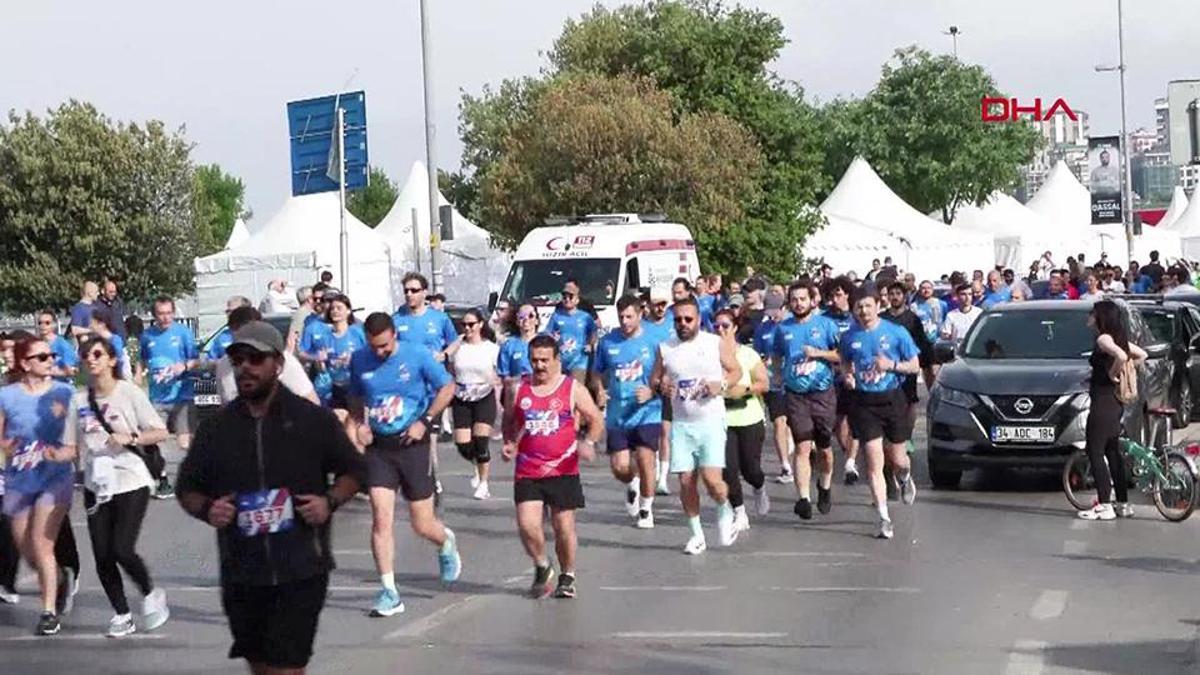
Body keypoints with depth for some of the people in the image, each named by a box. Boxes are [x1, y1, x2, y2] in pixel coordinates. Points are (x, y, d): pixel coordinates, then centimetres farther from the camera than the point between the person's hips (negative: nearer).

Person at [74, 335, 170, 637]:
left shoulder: (130, 392, -6)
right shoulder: (79, 400, 5)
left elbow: (161, 432, -4)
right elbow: (76, 445, 11)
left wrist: (130, 437, -18)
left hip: (131, 482, -4)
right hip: (96, 485, 4)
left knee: (122, 550, -13)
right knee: (102, 557, 2)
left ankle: (150, 595, 15)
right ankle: (121, 614, 19)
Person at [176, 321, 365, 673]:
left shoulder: (314, 420, -1)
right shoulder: (216, 428, 5)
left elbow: (352, 471, 10)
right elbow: (187, 489, 14)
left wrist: (330, 501, -10)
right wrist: (206, 510, -8)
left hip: (302, 569, -3)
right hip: (242, 574, 3)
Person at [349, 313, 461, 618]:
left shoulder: (418, 357, -8)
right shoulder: (359, 361, 2)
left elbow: (447, 388, 2)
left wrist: (424, 421, -8)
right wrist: (359, 424, 0)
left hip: (412, 445, -2)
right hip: (378, 447, 2)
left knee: (422, 525, 4)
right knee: (381, 518, -11)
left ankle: (447, 543, 42)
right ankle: (389, 593, -7)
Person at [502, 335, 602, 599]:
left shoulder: (573, 388, 0)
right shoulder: (519, 389, 6)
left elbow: (596, 419, 3)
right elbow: (509, 421, 20)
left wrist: (589, 442, -15)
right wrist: (509, 444, 2)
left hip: (563, 470, -1)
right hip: (527, 473, 1)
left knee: (564, 527, 3)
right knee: (527, 525, -11)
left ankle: (567, 577, 24)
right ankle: (542, 569, 16)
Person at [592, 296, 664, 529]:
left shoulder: (654, 341, -3)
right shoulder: (607, 342, 5)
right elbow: (598, 374, 15)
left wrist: (652, 391, -16)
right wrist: (600, 391, -5)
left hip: (647, 413, -2)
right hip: (617, 415, 3)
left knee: (645, 459, -11)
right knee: (619, 467, -2)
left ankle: (646, 509, 10)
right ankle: (632, 485, 35)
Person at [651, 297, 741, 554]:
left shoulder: (715, 343, 1)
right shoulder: (665, 348, 6)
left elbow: (736, 371, 8)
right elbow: (653, 380, 13)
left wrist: (722, 385, -12)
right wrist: (661, 387, -11)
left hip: (711, 421, -3)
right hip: (681, 424, 3)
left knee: (711, 478, -14)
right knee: (686, 481, 0)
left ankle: (725, 512, 18)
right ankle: (696, 534, 16)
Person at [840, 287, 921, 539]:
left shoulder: (896, 332, -4)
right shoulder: (849, 337, 3)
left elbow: (915, 366, 1)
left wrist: (891, 365, -16)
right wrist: (847, 376, -3)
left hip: (892, 399, -1)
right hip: (863, 403, 1)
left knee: (898, 460, 8)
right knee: (874, 463, -6)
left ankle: (905, 480, 46)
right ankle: (884, 519, -1)